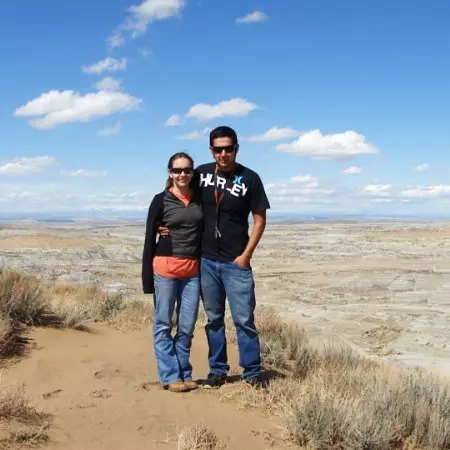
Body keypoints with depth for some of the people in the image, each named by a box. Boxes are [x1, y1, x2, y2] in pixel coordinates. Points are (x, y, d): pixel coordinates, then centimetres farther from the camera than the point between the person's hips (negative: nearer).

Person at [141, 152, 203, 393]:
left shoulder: (200, 199, 8)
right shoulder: (161, 200, -1)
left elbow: (206, 233, 12)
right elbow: (149, 239, -1)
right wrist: (147, 277, -5)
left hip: (193, 270, 3)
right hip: (165, 269, -3)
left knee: (187, 326, 9)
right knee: (163, 325, 4)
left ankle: (184, 373, 20)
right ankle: (170, 376, 12)